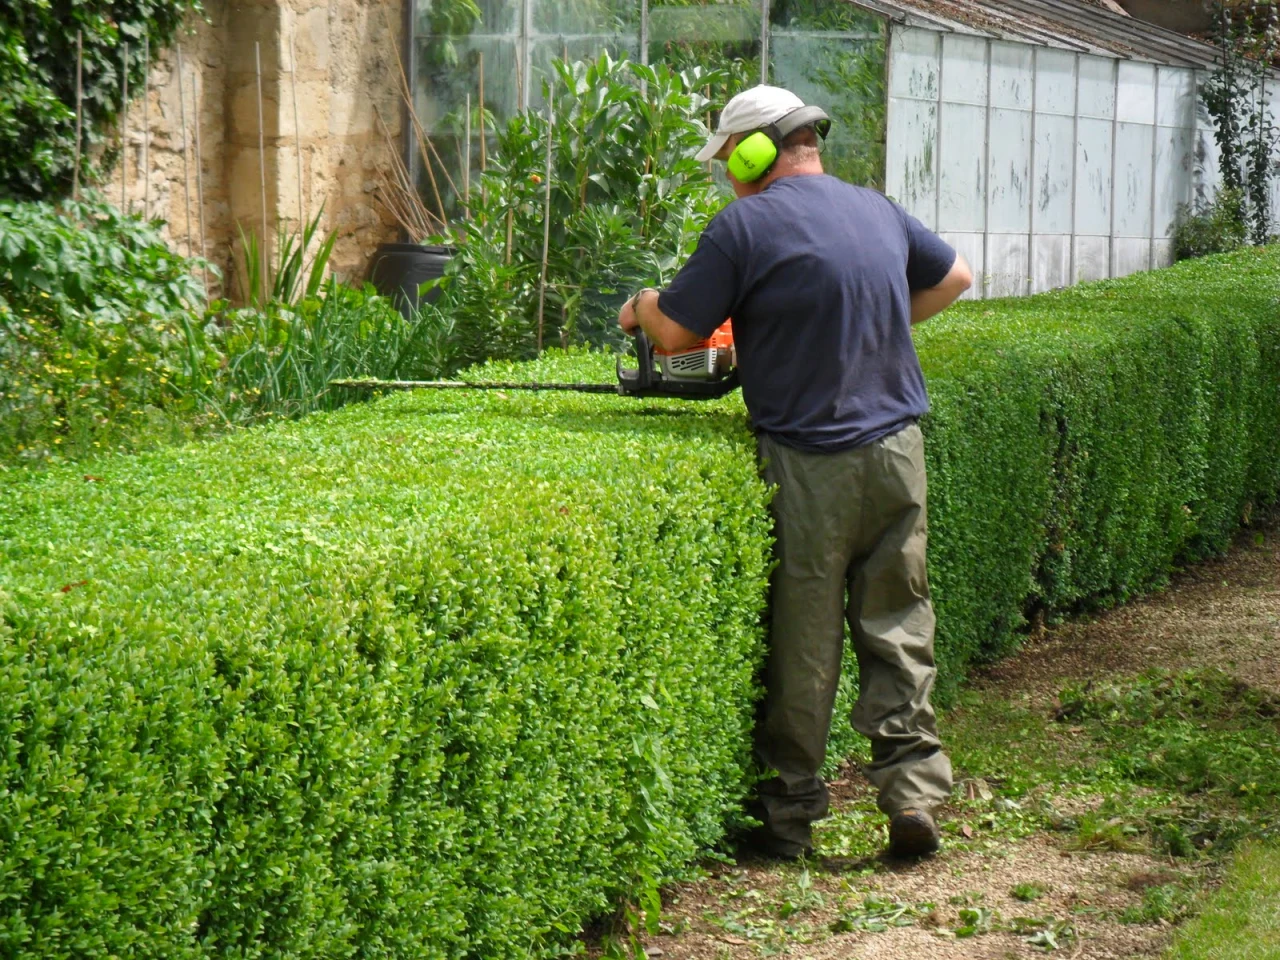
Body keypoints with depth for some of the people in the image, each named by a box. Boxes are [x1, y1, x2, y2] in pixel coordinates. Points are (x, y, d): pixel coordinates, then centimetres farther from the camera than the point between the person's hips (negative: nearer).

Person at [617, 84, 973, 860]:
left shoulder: (746, 226, -10)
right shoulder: (878, 211, 10)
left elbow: (675, 332, -7)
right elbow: (954, 277, 27)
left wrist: (643, 307, 15)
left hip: (810, 467, -5)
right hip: (897, 451, 5)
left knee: (802, 647, 5)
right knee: (899, 633, 12)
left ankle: (789, 815, 14)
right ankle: (915, 791, 7)